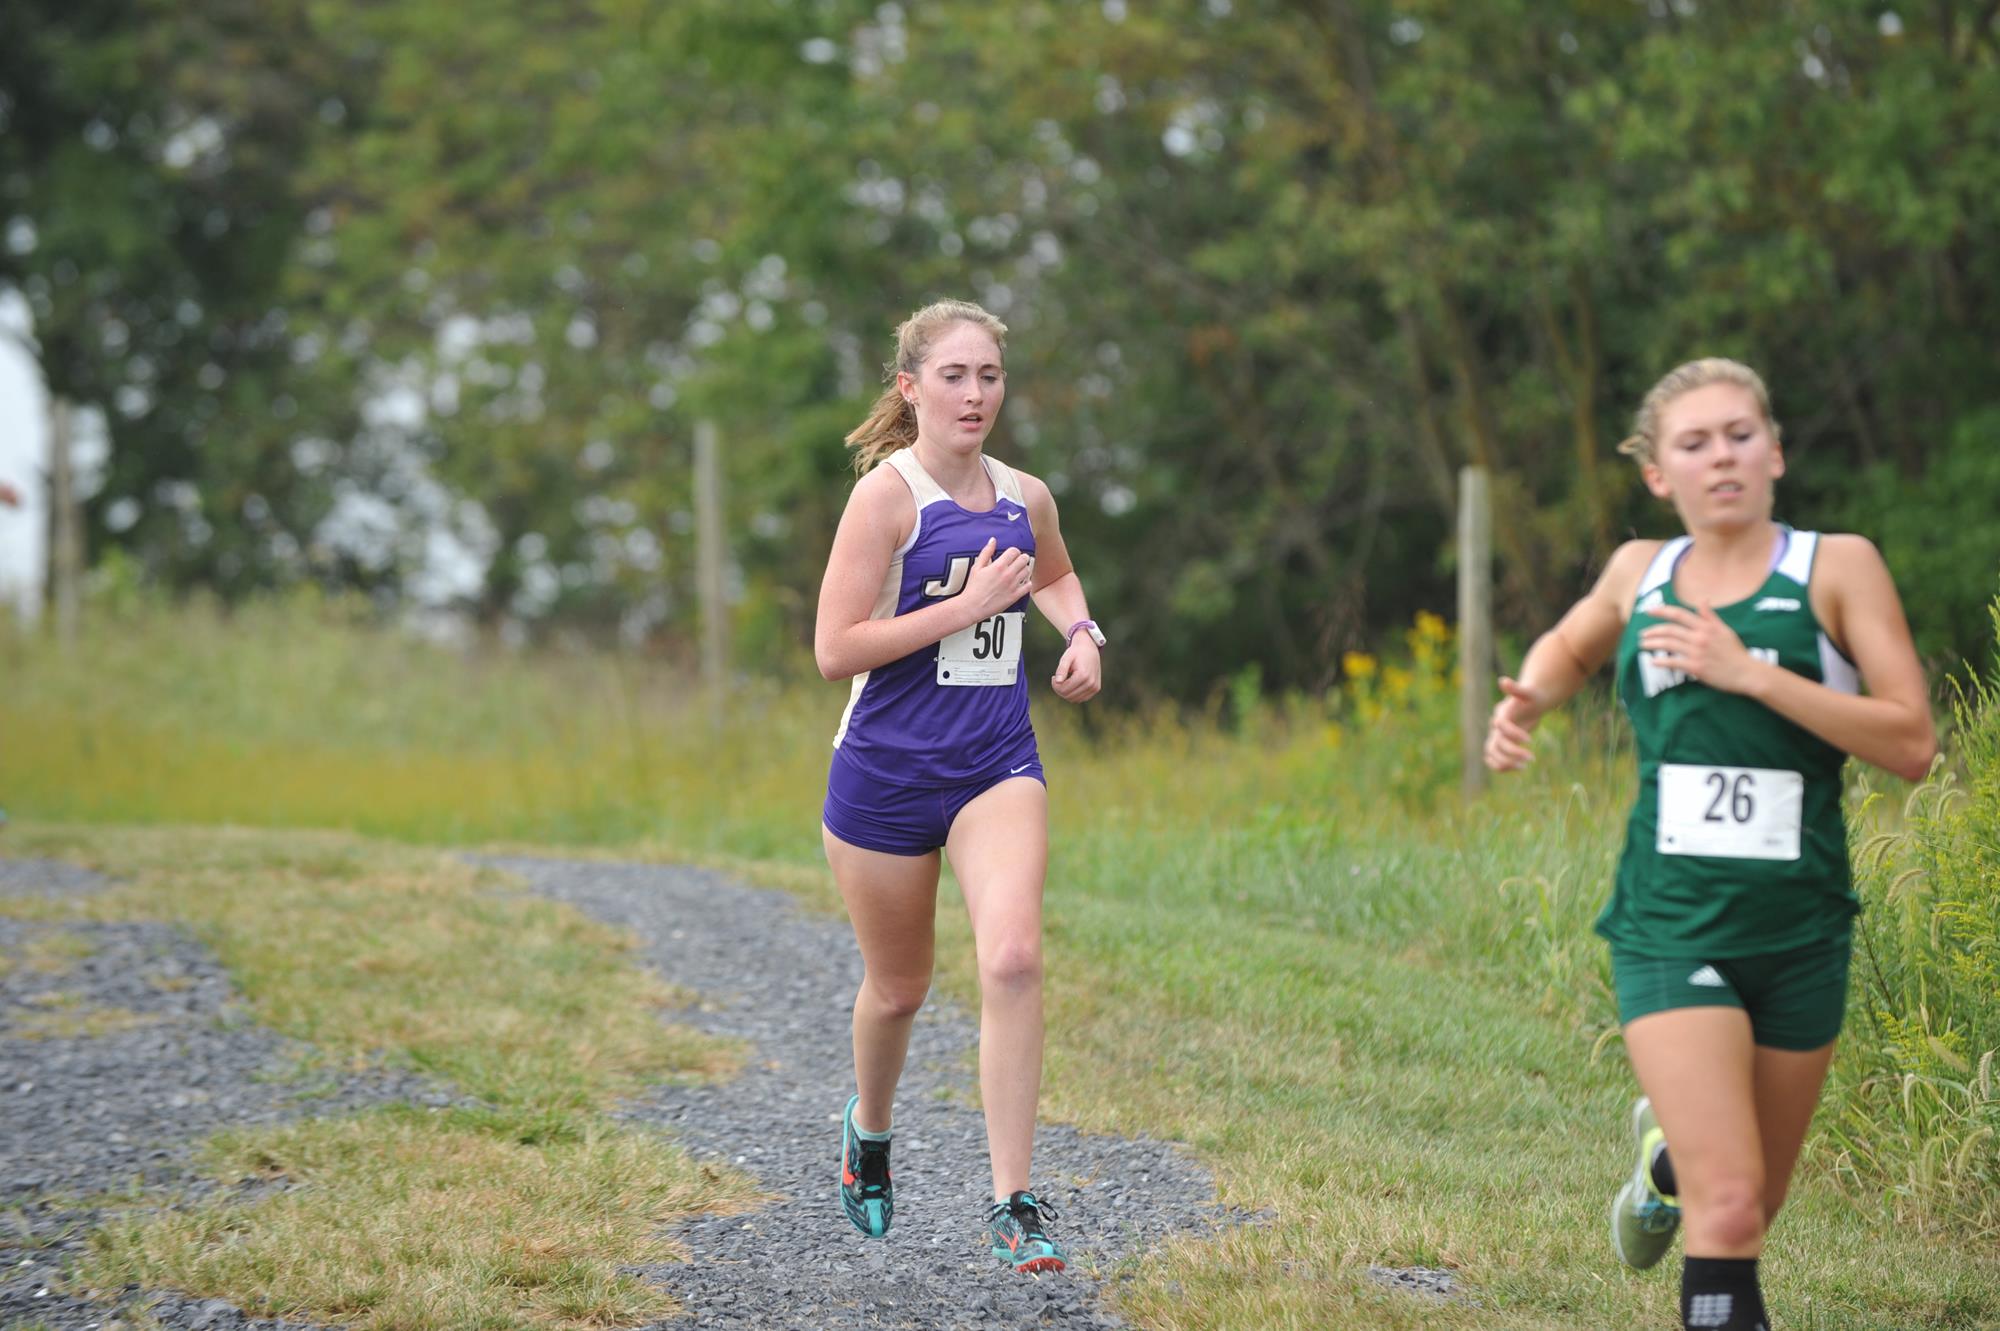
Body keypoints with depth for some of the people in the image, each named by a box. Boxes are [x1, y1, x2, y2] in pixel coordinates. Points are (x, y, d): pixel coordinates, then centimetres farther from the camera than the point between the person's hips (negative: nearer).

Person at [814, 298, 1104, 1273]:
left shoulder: (1025, 497, 5)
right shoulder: (888, 493, -12)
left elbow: (1055, 575, 30)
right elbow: (834, 650, -19)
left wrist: (1080, 631, 8)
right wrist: (967, 605, -21)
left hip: (998, 766, 3)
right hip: (886, 770, -3)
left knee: (1012, 957, -20)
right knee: (898, 987, 12)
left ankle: (1012, 1206, -16)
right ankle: (868, 1128, 46)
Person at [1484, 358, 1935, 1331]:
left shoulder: (1838, 568, -3)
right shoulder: (1638, 574, 6)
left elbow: (1912, 743, -12)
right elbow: (1571, 646, 30)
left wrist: (1752, 673, -18)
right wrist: (1525, 702, 8)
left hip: (1800, 931, 0)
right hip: (1672, 929, 0)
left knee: (1751, 1206, 16)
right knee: (1728, 1210, -16)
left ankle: (1669, 1152, 49)